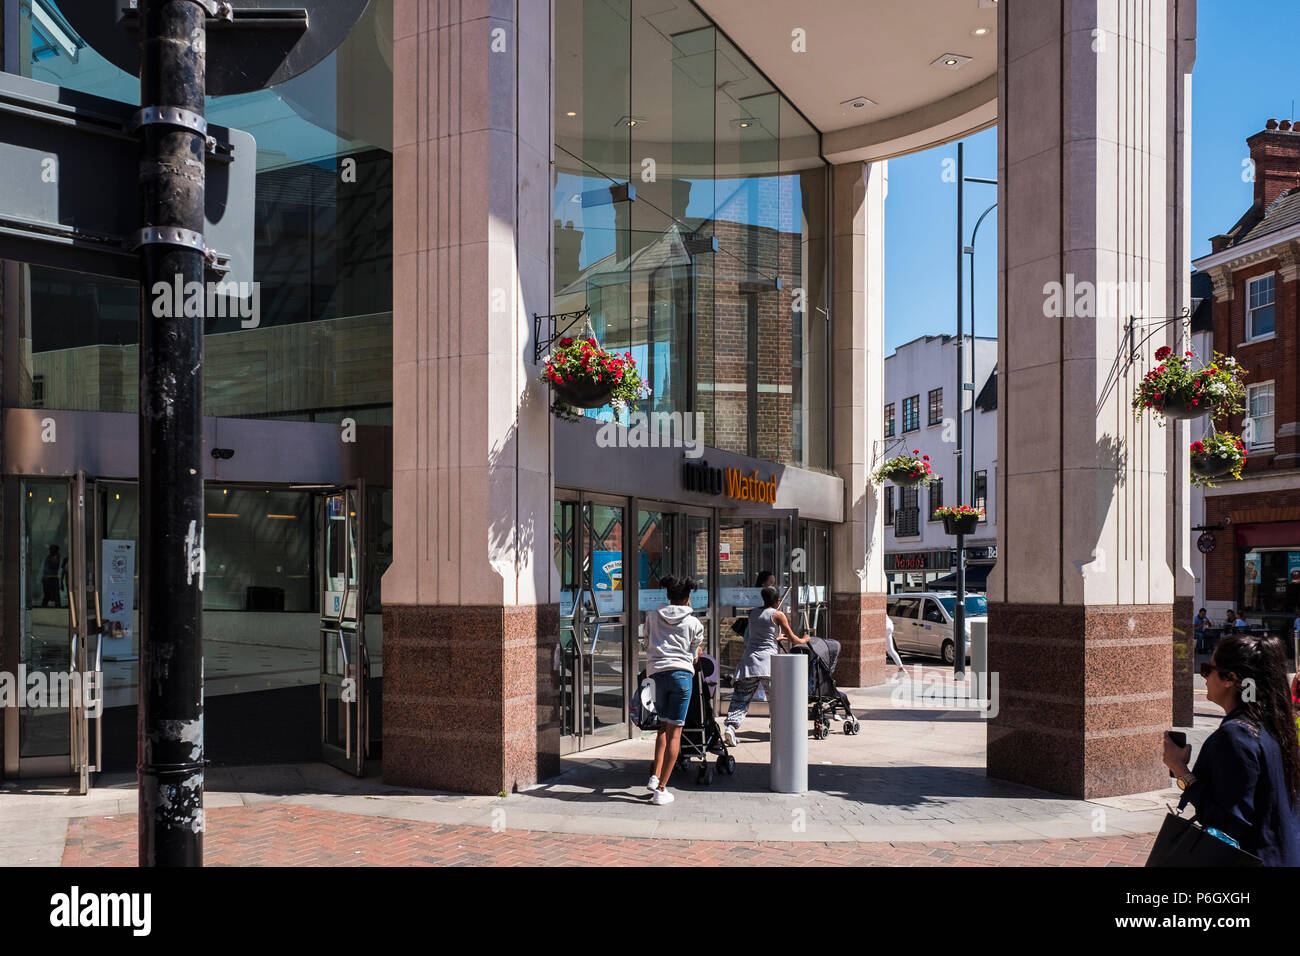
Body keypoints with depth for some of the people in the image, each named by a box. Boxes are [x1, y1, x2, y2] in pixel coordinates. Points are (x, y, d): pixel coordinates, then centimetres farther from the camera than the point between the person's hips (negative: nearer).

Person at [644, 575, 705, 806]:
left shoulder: (652, 617, 12)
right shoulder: (694, 623, 6)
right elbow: (694, 655, 13)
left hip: (657, 673, 3)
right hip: (682, 674, -2)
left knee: (664, 726, 20)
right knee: (675, 732, 1)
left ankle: (655, 776, 7)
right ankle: (661, 790, -1)